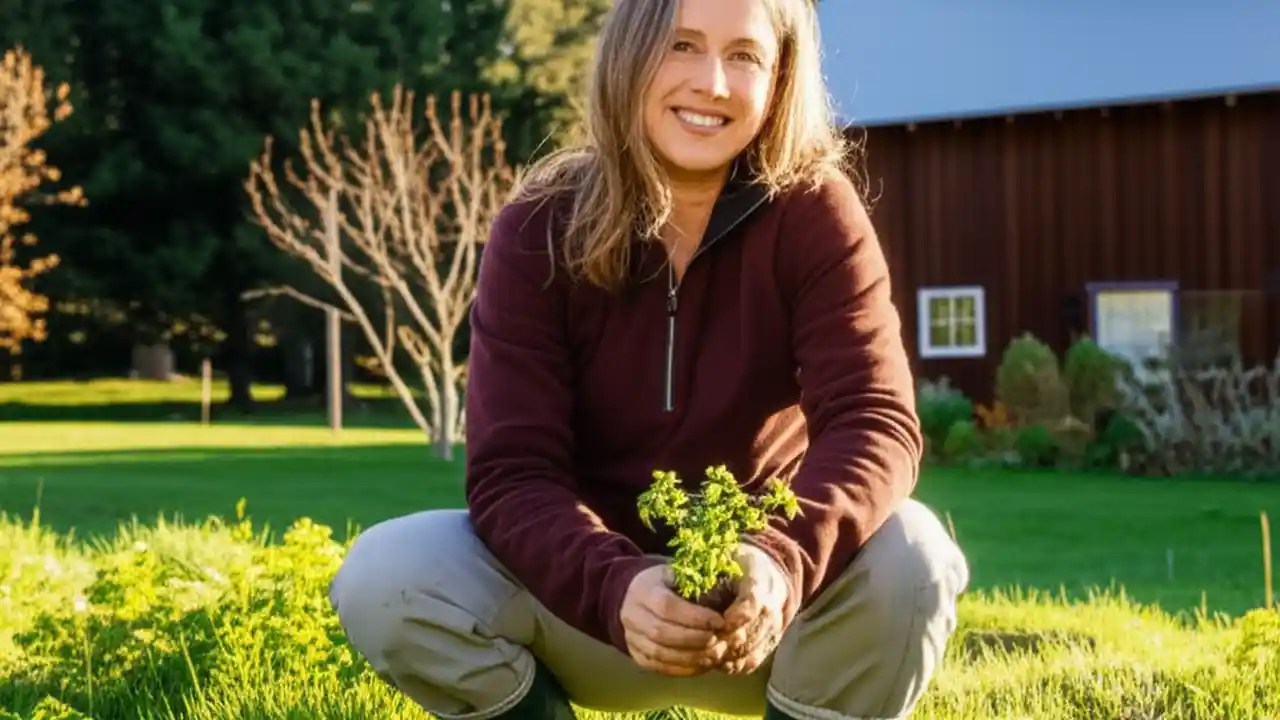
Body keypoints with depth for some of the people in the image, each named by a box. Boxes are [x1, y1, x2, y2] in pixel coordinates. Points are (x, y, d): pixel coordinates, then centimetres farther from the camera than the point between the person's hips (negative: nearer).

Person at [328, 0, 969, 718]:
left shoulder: (814, 213, -12)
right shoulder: (540, 228, -11)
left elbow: (875, 419, -25)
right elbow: (512, 471, -19)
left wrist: (785, 560, -47)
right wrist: (616, 588, -40)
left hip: (761, 607, 0)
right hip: (583, 597, 1)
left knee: (909, 553, -31)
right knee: (382, 580, -25)